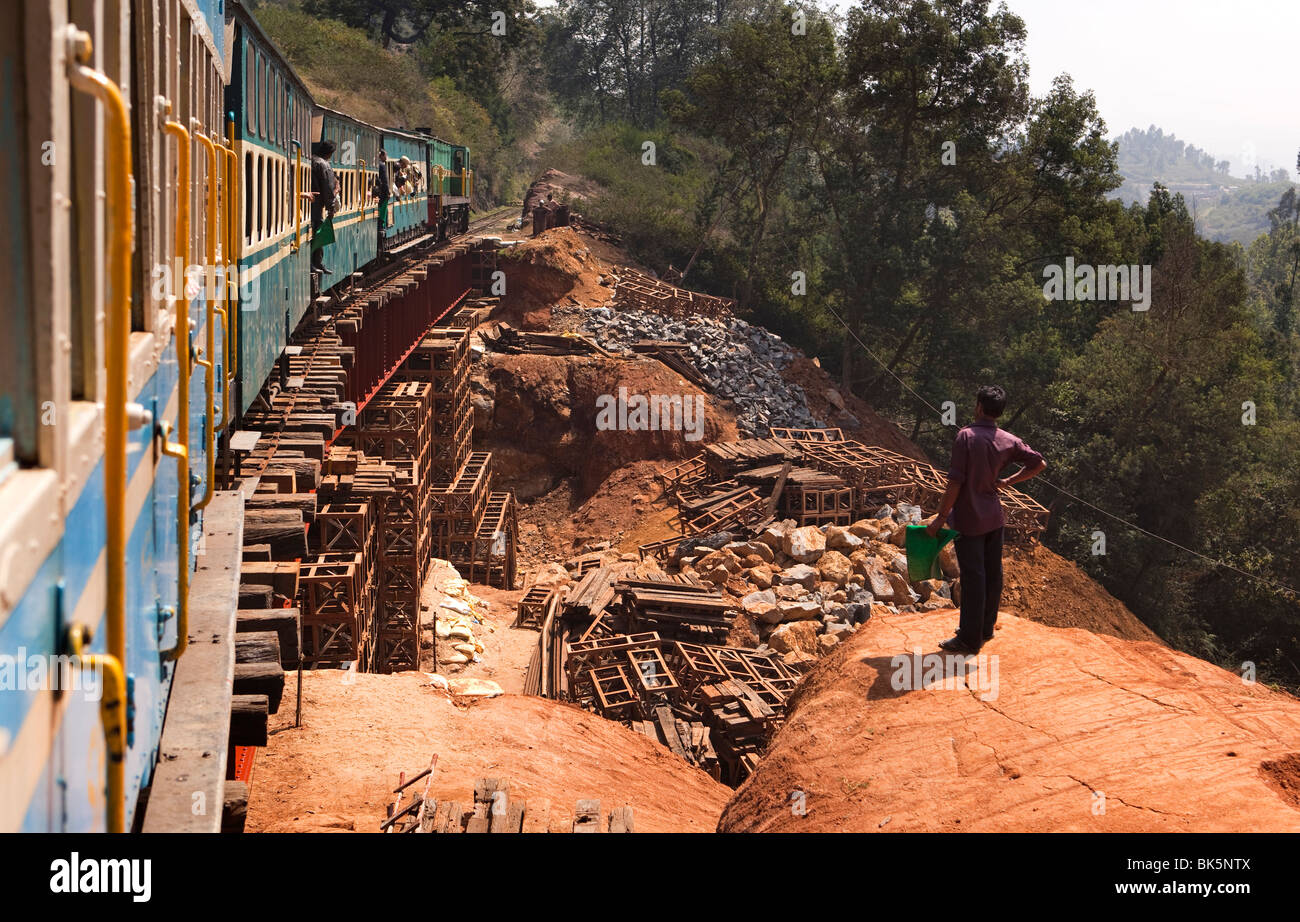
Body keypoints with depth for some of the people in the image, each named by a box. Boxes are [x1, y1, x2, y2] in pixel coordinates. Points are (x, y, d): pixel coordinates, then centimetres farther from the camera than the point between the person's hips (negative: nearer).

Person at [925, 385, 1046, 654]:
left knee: (973, 578, -2)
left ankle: (970, 639, 5)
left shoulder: (966, 436, -17)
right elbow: (1039, 464, 8)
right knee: (992, 574, 14)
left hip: (969, 520, -6)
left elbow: (955, 482, -19)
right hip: (994, 517, 6)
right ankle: (985, 628, 28)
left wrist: (940, 518, -12)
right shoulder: (1008, 441, 1)